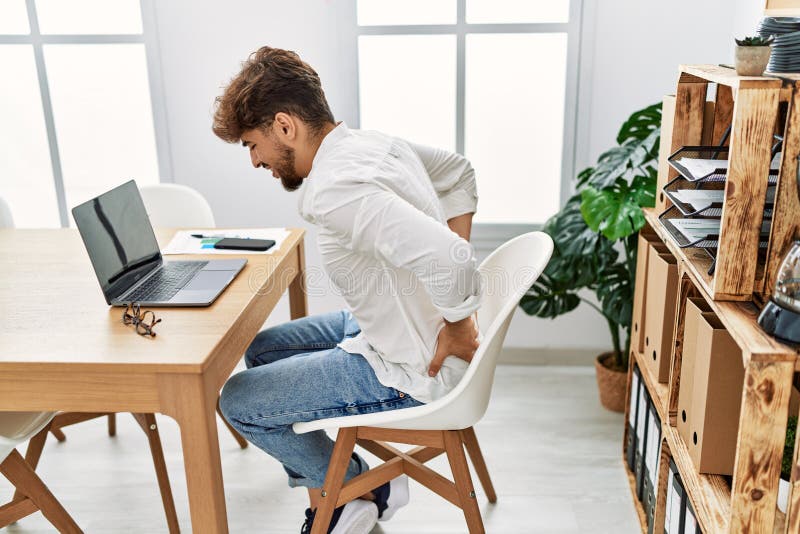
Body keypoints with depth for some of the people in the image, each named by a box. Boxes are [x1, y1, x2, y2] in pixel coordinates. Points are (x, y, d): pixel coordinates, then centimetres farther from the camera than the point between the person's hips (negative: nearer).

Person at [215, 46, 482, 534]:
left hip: (410, 371, -10)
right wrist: (457, 294, 10)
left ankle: (365, 488, 20)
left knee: (239, 400, 0)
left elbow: (450, 260, -41)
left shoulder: (336, 191, -29)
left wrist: (458, 327, -20)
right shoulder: (378, 143, 1)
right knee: (261, 349, 19)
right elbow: (460, 173, 17)